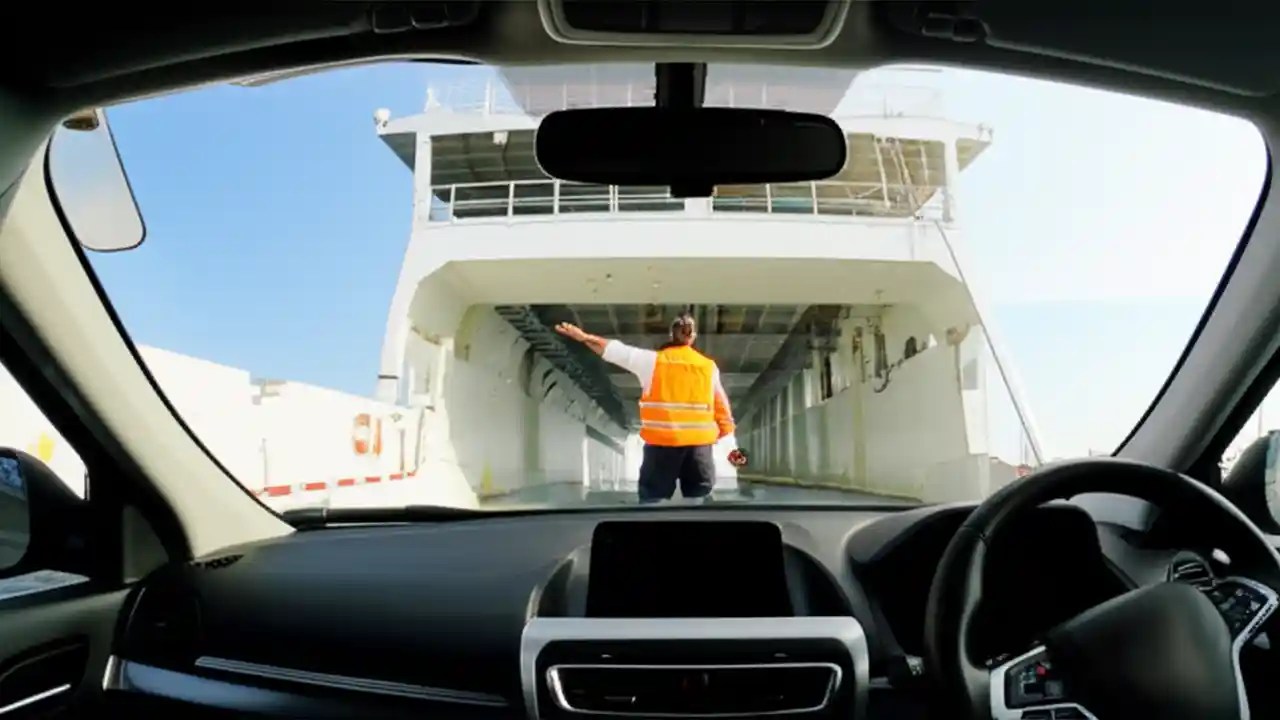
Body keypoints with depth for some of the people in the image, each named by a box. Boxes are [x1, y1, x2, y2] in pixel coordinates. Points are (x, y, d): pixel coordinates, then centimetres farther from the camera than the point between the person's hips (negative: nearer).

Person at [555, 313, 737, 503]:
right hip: (699, 444, 1)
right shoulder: (709, 367, 4)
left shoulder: (653, 361, -1)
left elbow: (614, 350, 3)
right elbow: (722, 407, 5)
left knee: (653, 501, 5)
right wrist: (721, 431, 19)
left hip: (662, 443, -1)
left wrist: (582, 336, 11)